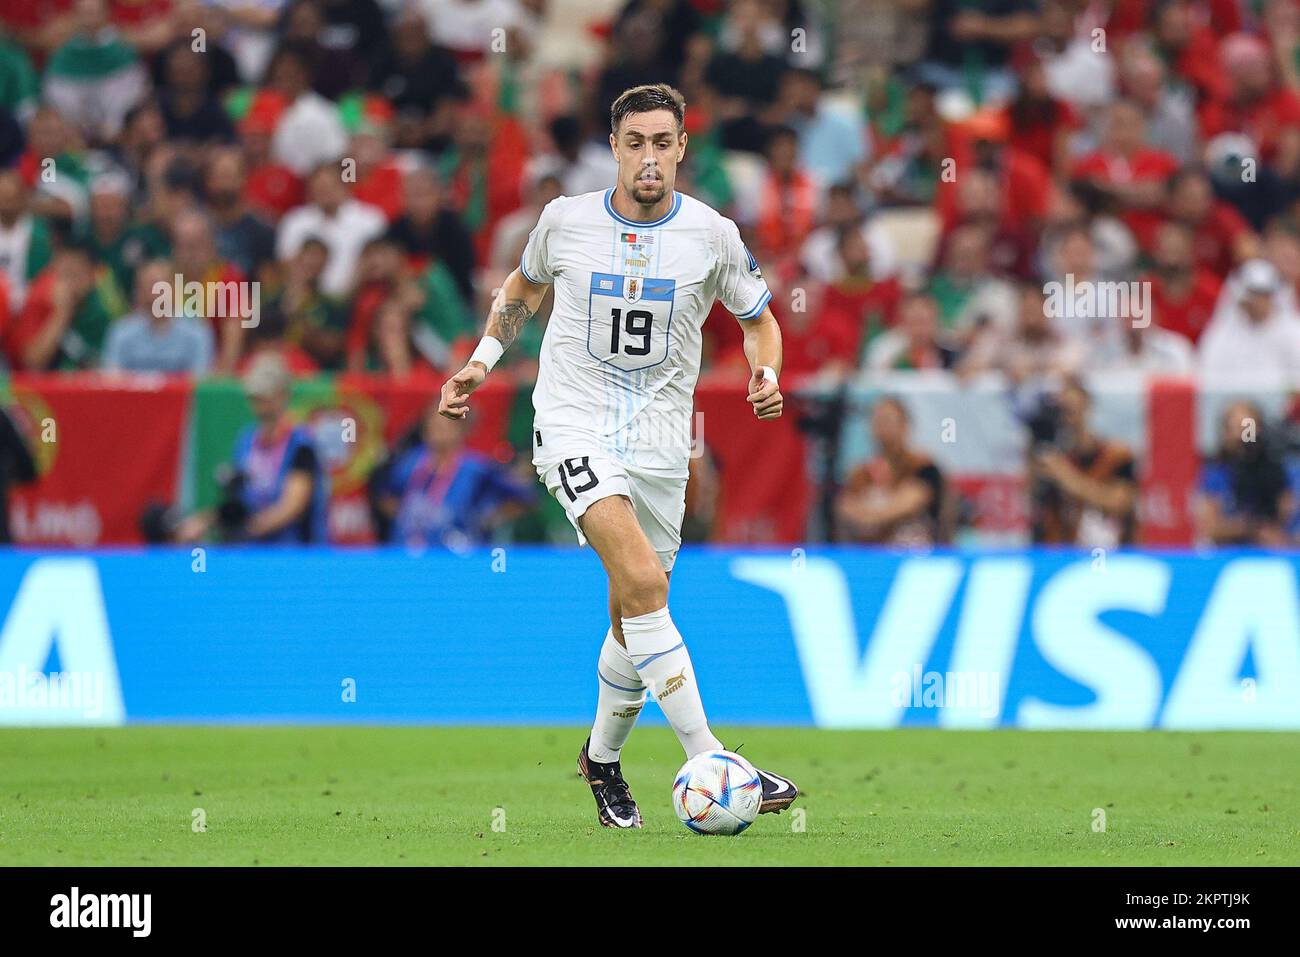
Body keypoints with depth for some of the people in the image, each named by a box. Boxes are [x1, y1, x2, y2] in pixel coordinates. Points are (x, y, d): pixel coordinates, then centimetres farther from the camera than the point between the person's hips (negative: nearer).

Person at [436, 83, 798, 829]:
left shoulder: (712, 235, -2)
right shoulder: (566, 220, -2)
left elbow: (759, 319, 12)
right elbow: (525, 285, 20)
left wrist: (767, 376, -8)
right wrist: (482, 362, 12)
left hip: (659, 437, 2)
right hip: (574, 424, -2)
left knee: (634, 617, 8)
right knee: (644, 580, -24)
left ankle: (603, 758, 36)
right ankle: (709, 761, -28)